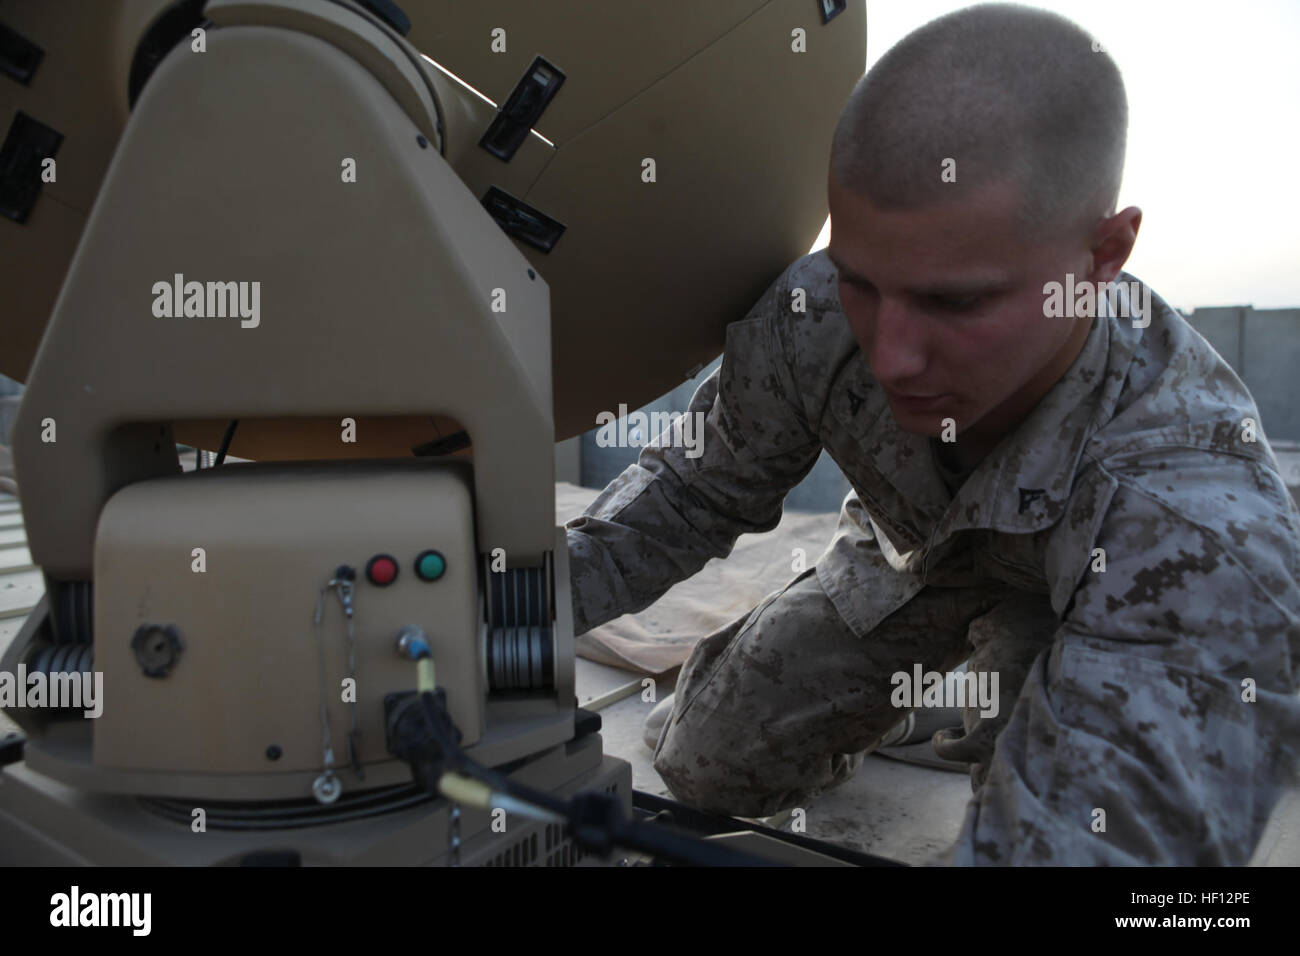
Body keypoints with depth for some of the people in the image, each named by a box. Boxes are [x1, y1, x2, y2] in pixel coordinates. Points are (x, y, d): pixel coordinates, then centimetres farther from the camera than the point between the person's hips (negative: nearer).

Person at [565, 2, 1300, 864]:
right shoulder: (811, 316, -31)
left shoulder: (1204, 523, -44)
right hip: (902, 566, 2)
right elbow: (702, 486, -14)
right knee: (705, 767, 1)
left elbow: (1079, 841, -50)